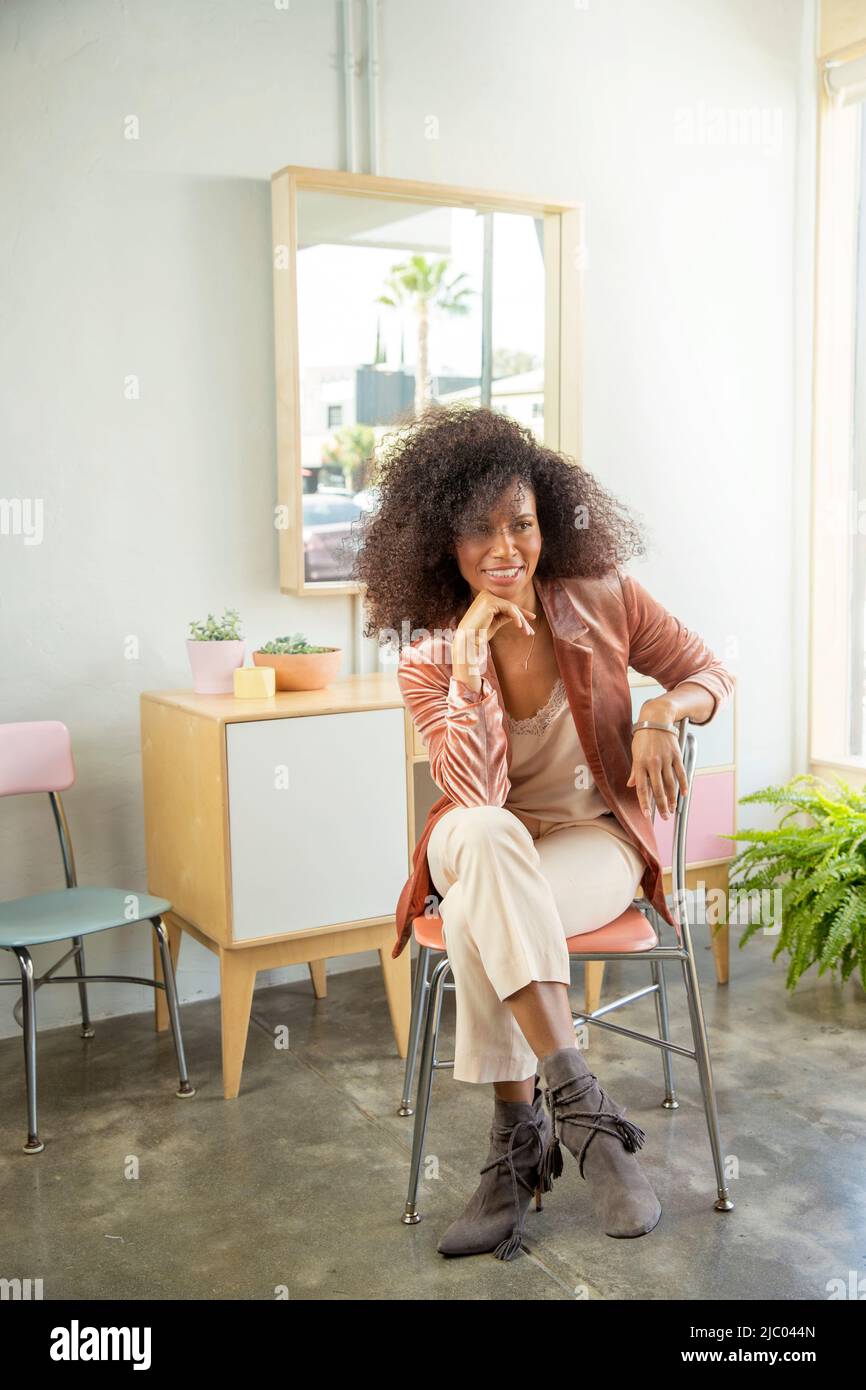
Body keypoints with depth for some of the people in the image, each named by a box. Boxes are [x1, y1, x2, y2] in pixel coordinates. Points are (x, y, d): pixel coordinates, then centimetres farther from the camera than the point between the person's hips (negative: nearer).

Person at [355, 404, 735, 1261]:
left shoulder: (602, 601, -8)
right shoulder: (428, 657, -9)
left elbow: (710, 673, 5)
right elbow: (476, 798, -20)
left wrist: (662, 715, -18)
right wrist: (468, 663, -29)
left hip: (593, 837, -1)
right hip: (485, 850, 1)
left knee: (477, 916, -33)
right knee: (483, 836, -38)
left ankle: (519, 1142, -19)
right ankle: (577, 1099, -37)